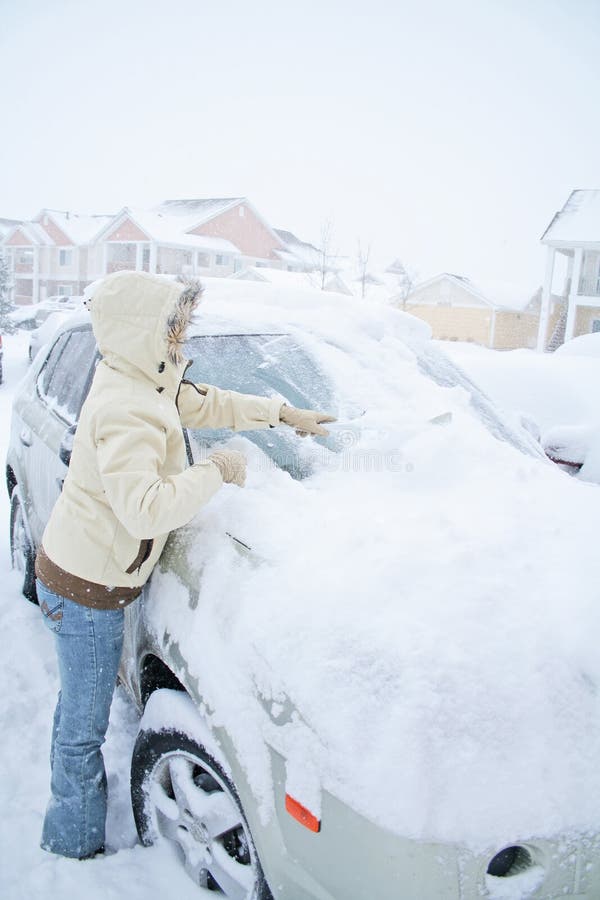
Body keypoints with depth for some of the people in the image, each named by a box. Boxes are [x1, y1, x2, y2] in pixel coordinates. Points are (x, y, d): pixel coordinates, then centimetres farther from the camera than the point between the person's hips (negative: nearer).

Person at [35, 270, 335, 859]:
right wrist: (216, 470, -25)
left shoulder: (146, 384, 3)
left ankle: (72, 786, 52)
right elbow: (144, 509, -37)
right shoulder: (127, 411, -29)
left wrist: (283, 413, 14)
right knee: (84, 725, 11)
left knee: (78, 703, 29)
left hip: (77, 571, 9)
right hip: (87, 589, -9)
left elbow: (207, 403, 14)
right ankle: (75, 846, 32)